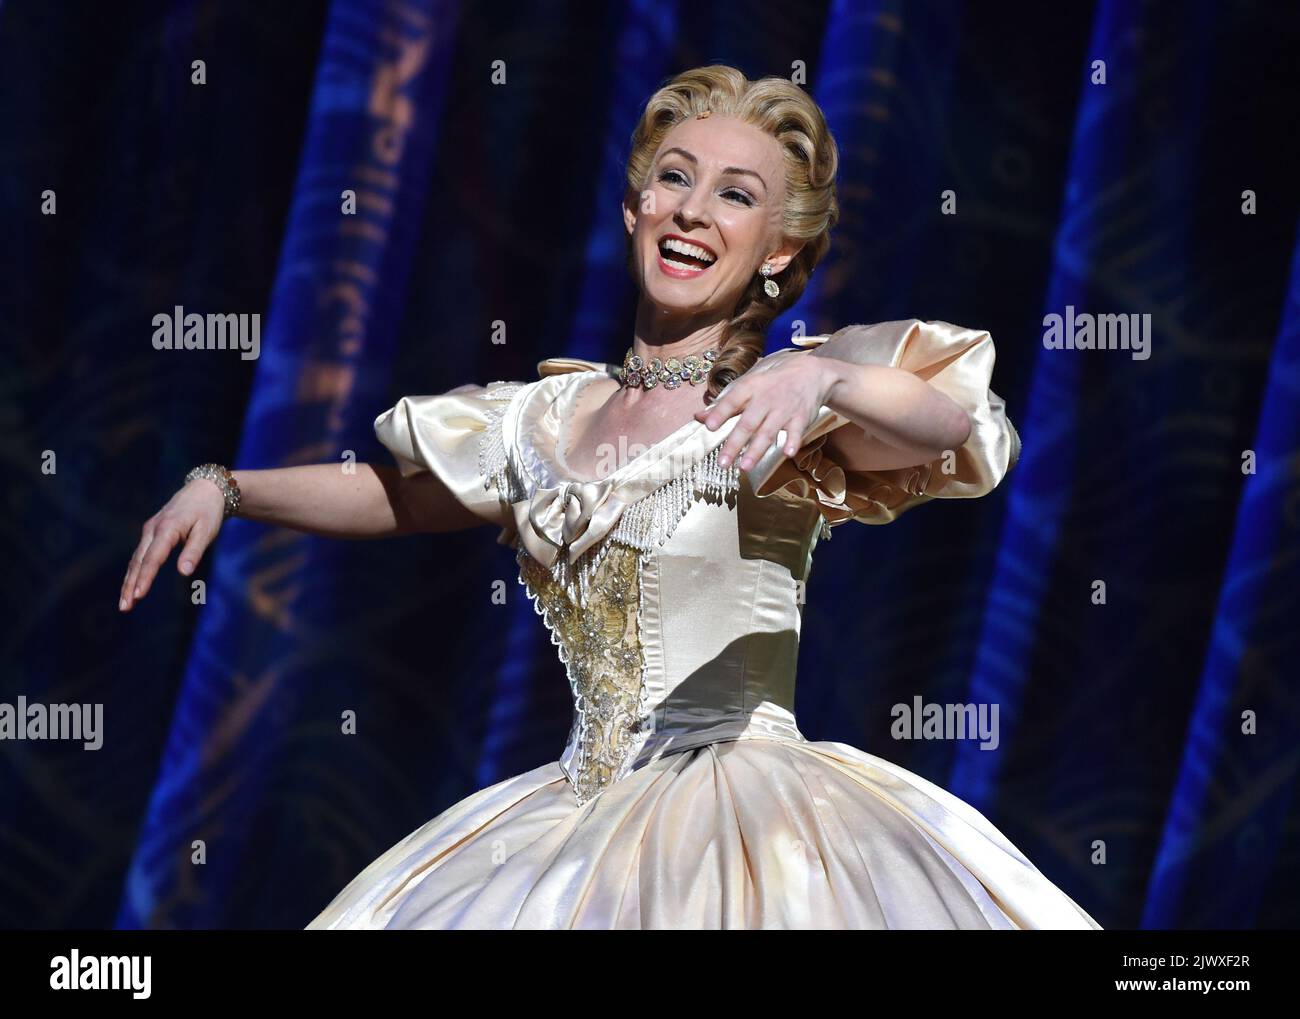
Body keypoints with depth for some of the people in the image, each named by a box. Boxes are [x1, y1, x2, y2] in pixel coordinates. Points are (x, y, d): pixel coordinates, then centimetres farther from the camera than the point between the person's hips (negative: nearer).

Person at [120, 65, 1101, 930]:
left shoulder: (780, 405, -1)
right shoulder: (552, 417, 14)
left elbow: (956, 428, -20)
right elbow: (398, 496, 28)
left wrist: (825, 377, -37)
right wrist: (224, 488, 18)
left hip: (745, 805, -5)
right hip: (578, 821, 5)